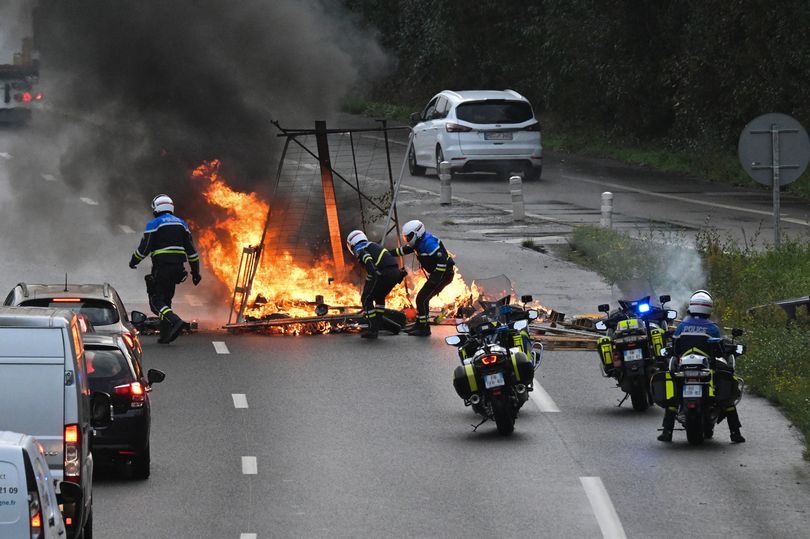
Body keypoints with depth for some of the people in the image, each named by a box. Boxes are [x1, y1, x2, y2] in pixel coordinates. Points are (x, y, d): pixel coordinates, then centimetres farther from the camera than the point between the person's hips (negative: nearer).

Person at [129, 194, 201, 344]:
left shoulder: (153, 225, -5)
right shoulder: (181, 224, 12)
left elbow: (144, 248, -7)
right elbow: (191, 249, 11)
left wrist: (133, 261, 12)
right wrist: (195, 271, 15)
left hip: (161, 268, -6)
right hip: (178, 268, 6)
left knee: (156, 301, -2)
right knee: (166, 299, 16)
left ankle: (175, 321, -26)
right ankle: (165, 335, 10)